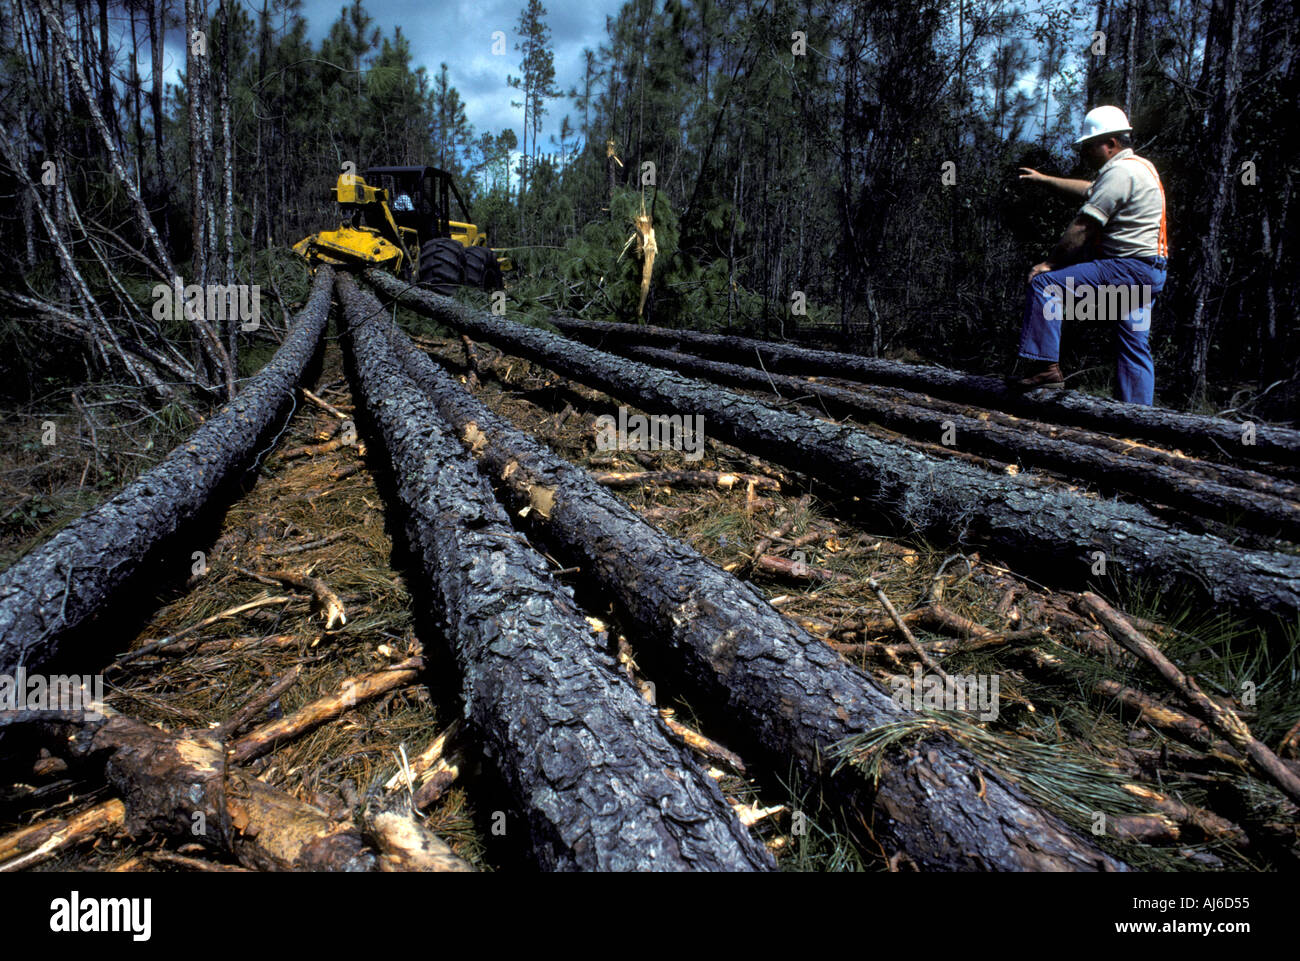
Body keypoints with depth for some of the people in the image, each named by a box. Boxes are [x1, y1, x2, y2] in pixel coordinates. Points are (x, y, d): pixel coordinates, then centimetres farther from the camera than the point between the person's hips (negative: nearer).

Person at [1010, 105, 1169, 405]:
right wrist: (1043, 179, 40)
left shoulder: (1120, 171, -13)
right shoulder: (1139, 165, 21)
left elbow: (1083, 228, -17)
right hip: (1147, 273, 11)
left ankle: (1046, 366, -17)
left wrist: (1049, 263, -10)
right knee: (1135, 348, 11)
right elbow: (1088, 189, 35)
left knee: (1044, 284, -14)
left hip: (1127, 268, -11)